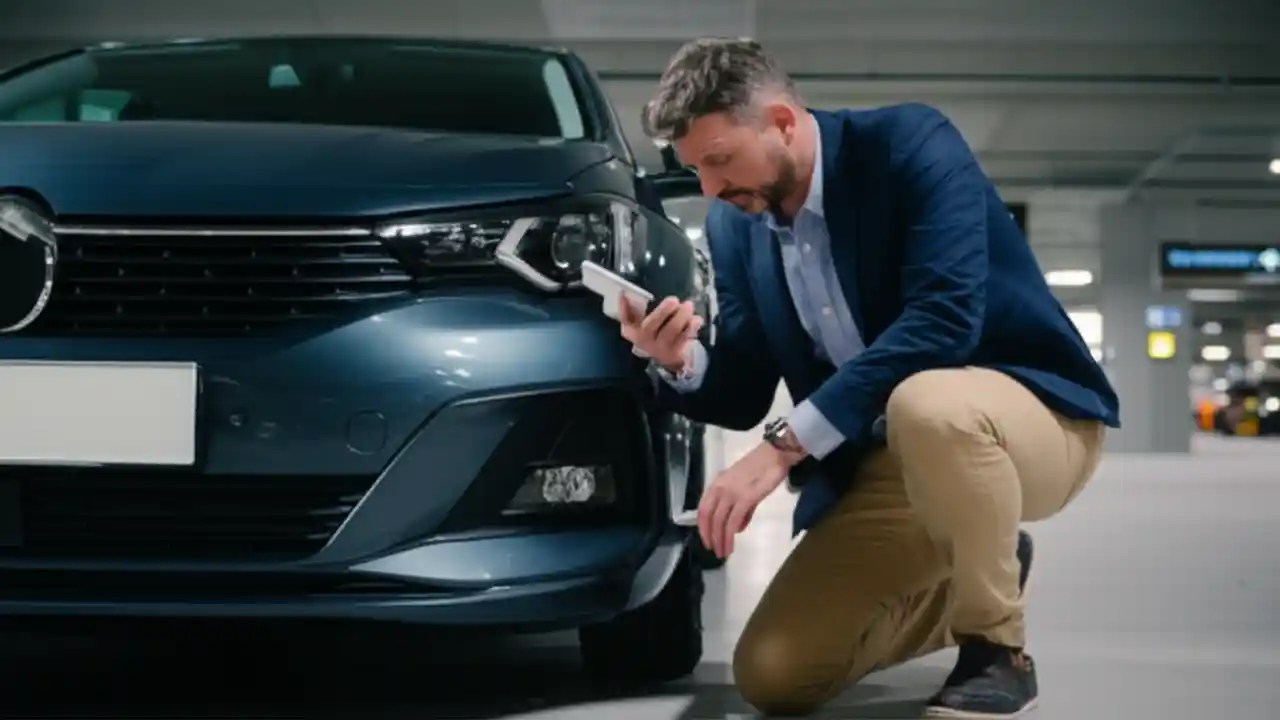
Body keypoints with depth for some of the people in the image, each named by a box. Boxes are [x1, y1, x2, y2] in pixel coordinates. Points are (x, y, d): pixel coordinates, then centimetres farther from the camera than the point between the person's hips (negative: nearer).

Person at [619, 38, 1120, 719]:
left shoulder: (910, 144, -18)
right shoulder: (735, 223, 2)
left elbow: (944, 316, -32)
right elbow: (743, 398, 5)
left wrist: (785, 445, -35)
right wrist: (679, 361, -20)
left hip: (1031, 414, -7)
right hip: (881, 467, 7)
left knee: (924, 405, -41)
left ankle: (997, 646, -16)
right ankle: (978, 583, 21)